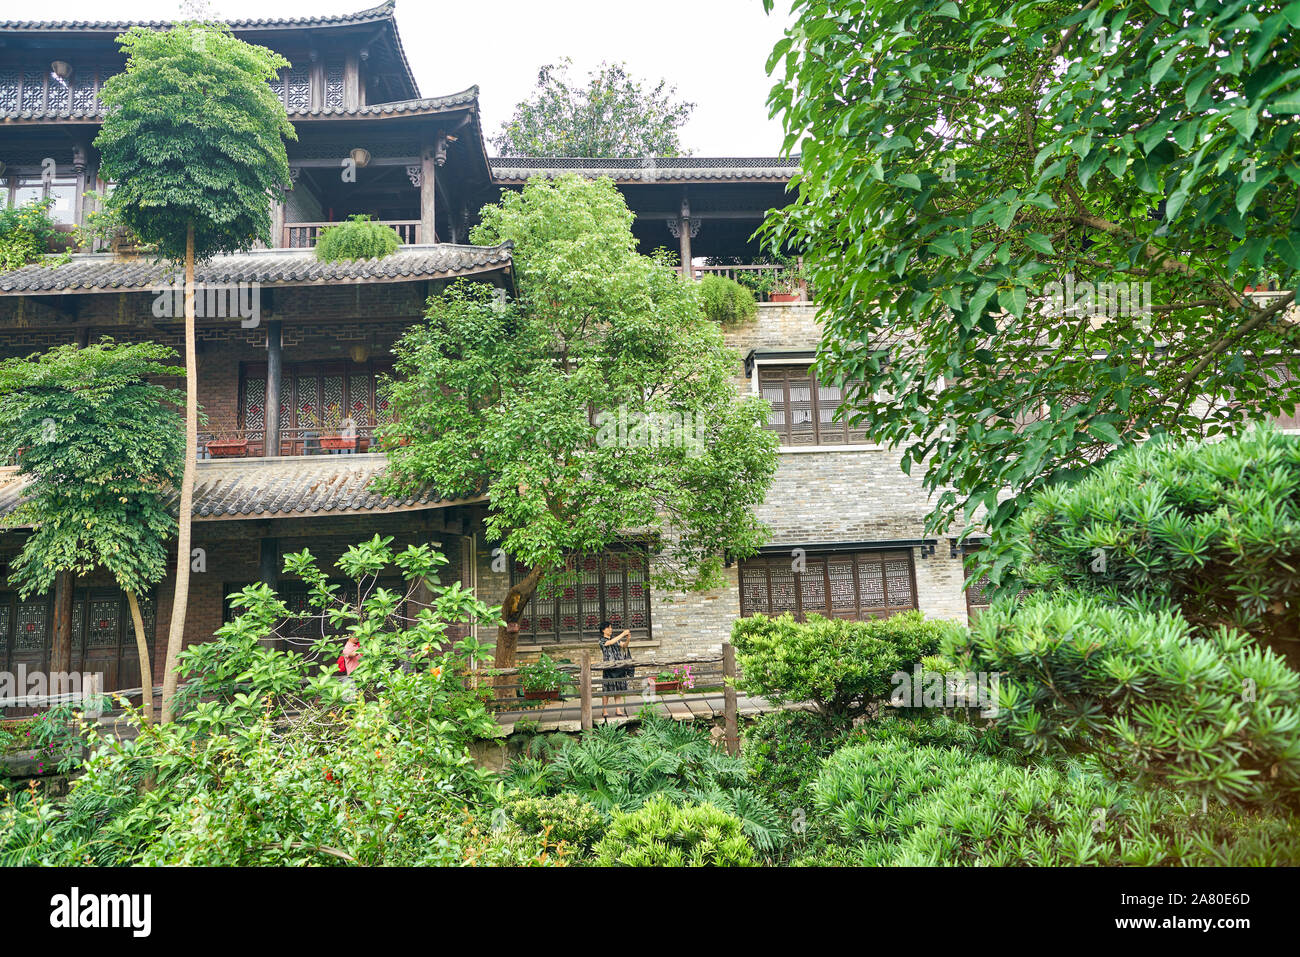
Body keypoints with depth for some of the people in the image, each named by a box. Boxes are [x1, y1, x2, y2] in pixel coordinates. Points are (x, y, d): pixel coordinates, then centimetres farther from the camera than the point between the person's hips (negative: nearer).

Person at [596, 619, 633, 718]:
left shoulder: (615, 638, 13)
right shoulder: (602, 640, -4)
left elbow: (623, 645, 4)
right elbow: (611, 642, -21)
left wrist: (628, 640, -17)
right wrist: (623, 634, -21)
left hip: (619, 667, 5)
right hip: (608, 667, -5)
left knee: (619, 689, 5)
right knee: (607, 690, -2)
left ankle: (618, 710, 9)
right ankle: (604, 711, 6)